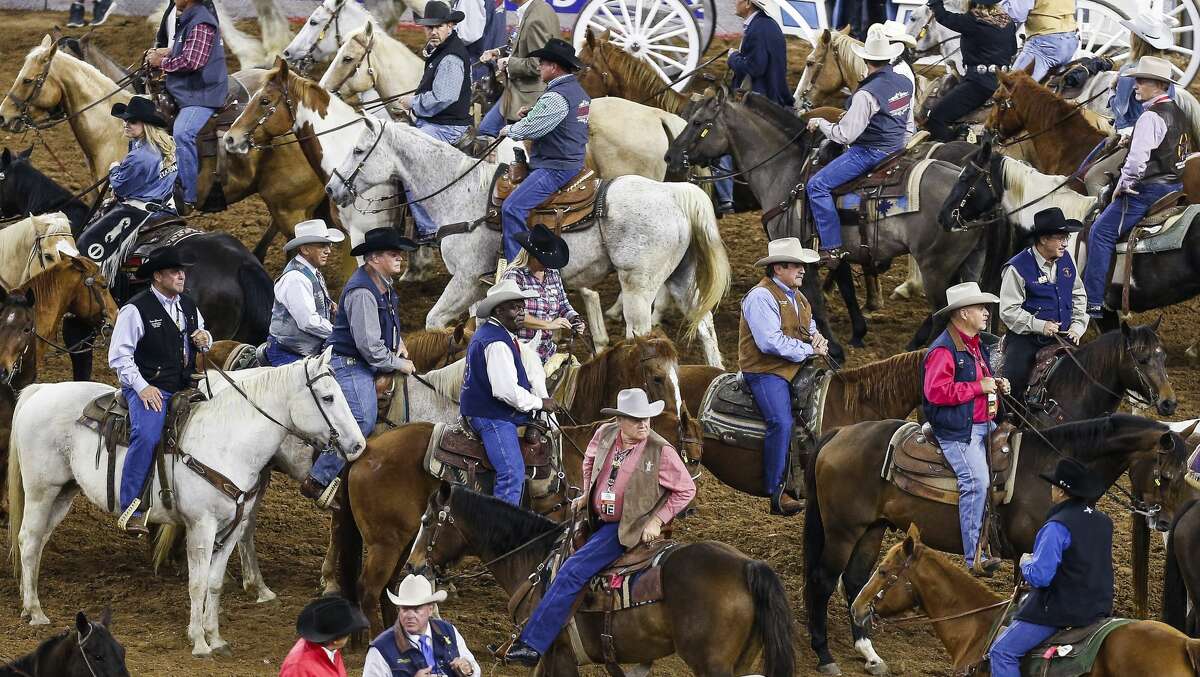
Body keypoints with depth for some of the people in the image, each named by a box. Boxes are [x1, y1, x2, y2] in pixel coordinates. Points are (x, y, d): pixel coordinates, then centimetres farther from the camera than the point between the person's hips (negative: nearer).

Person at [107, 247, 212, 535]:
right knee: (146, 436, -31)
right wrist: (142, 387, -20)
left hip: (184, 388, 8)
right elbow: (118, 356, -11)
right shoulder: (136, 309, -8)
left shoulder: (188, 306, 14)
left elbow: (202, 339, 30)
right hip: (149, 389, -8)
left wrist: (205, 340, 4)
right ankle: (131, 511, -29)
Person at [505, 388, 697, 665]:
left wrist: (657, 521, -12)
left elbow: (686, 490, -6)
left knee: (572, 572, -17)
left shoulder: (661, 451, -17)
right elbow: (590, 461, 22)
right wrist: (586, 495, 14)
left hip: (628, 527, -7)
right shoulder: (605, 434, -2)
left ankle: (532, 645, -15)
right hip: (597, 519, 7)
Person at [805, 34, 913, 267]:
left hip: (869, 152, -9)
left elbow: (845, 135, -23)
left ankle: (832, 248, -13)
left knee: (817, 185, -8)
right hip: (896, 147, 9)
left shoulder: (867, 94, -23)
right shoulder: (905, 84, 3)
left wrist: (820, 123, -5)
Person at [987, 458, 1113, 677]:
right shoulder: (1104, 522, 5)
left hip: (1060, 611, -9)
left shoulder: (1057, 527, -21)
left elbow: (1038, 576, -24)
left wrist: (1026, 562, -2)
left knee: (1002, 651, -3)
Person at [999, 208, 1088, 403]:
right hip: (1025, 339, -5)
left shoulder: (1066, 260, 7)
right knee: (1012, 386, -16)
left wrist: (1077, 327, 4)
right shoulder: (1017, 268, -13)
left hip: (1063, 336, 5)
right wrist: (1040, 326, -22)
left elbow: (1078, 296, 18)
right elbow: (1008, 311, -14)